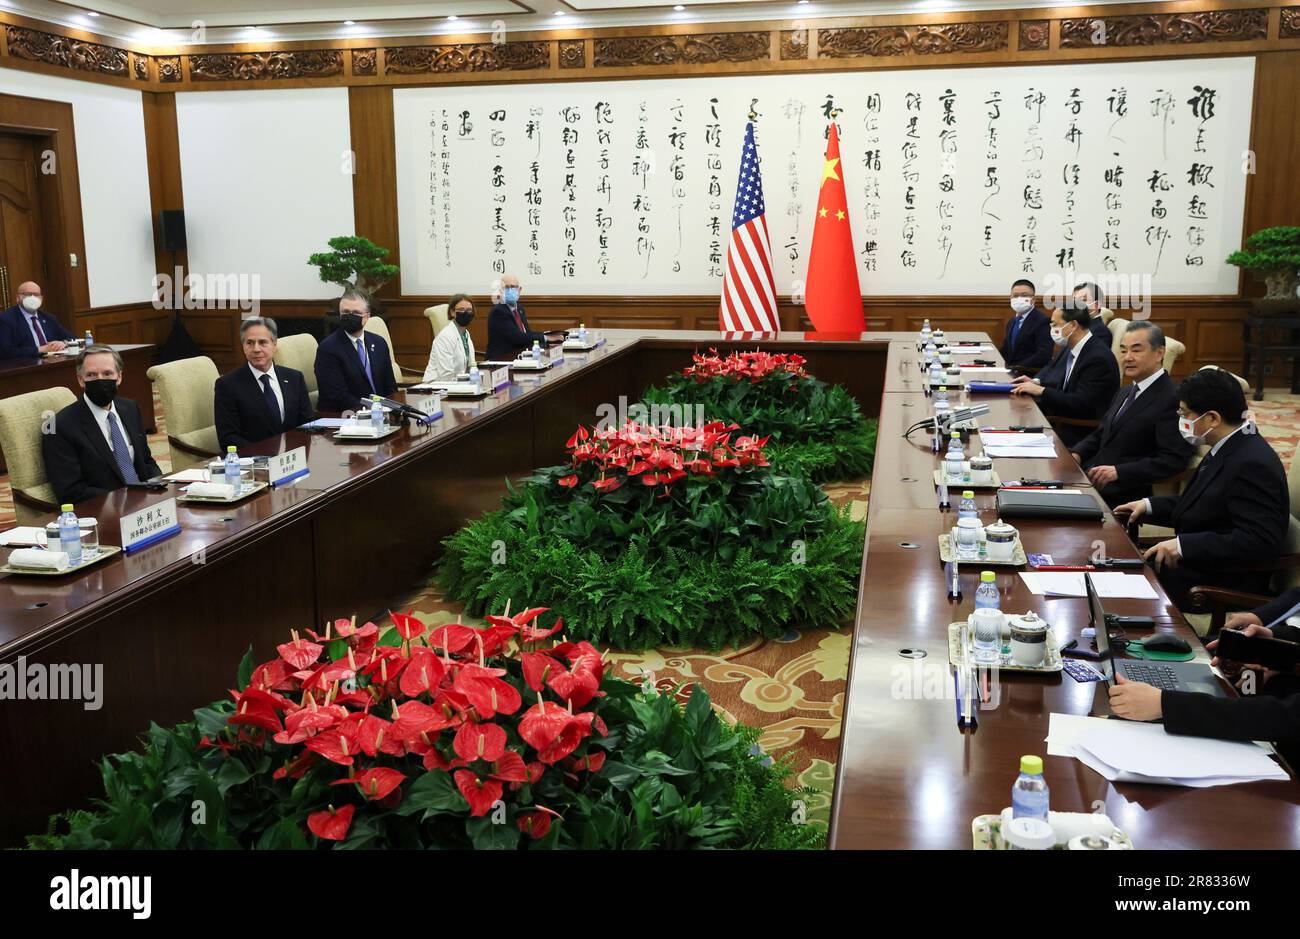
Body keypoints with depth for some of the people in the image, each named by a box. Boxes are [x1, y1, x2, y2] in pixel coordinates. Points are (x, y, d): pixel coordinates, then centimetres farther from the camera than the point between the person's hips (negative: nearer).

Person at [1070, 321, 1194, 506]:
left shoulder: (1173, 399, -11)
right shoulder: (1124, 393, 19)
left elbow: (1174, 460, -18)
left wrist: (1118, 471, -23)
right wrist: (1076, 454, 3)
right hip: (1092, 476, 8)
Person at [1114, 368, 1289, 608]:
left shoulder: (1253, 465, -24)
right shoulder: (1230, 449, 6)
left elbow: (1258, 542, -29)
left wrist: (1183, 545, -30)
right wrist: (1149, 506, 8)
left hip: (1225, 584, -9)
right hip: (1199, 561, 9)